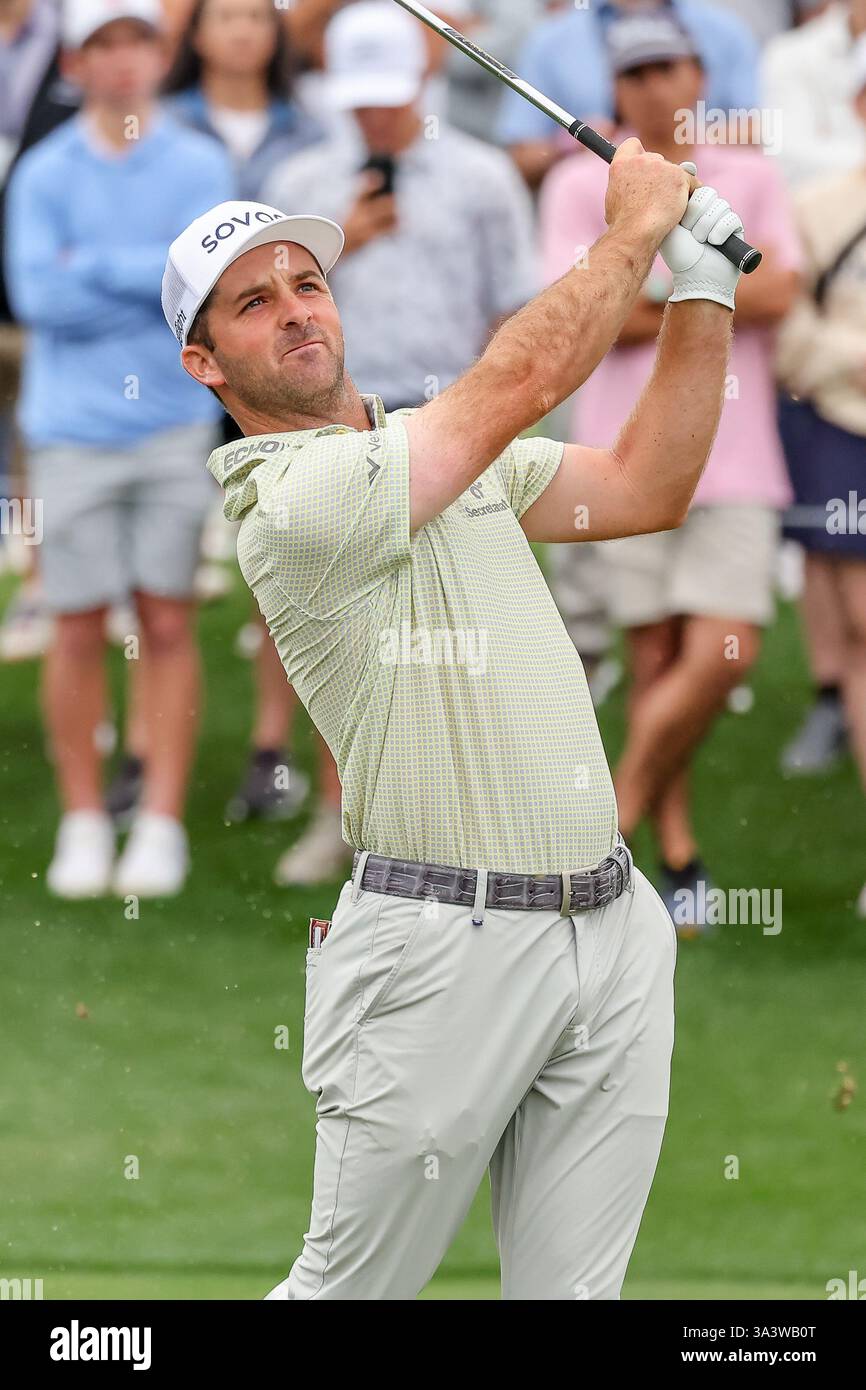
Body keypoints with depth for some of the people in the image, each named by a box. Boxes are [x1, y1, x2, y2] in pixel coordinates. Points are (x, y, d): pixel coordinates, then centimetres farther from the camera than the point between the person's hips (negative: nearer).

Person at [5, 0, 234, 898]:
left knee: (167, 622, 0)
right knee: (79, 627, 1)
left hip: (175, 423, 0)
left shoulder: (199, 167, 3)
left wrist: (96, 268, -9)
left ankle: (162, 824, 5)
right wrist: (150, 280, -9)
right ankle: (83, 822, 11)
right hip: (72, 427, 0)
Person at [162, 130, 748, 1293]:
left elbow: (646, 490, 17)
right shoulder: (296, 500, -13)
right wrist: (635, 229, -2)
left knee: (573, 1289, 5)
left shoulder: (438, 447, 17)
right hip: (448, 946, -7)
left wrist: (703, 289, 8)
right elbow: (521, 381, -15)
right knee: (353, 1288, -1)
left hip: (612, 932, 7)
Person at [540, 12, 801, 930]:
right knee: (657, 661, -1)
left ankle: (617, 819, 4)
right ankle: (679, 859, 7)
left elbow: (777, 297, -5)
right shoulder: (580, 188, 6)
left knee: (725, 653, -11)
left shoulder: (751, 182, 10)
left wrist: (652, 288, -7)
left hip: (737, 464, 1)